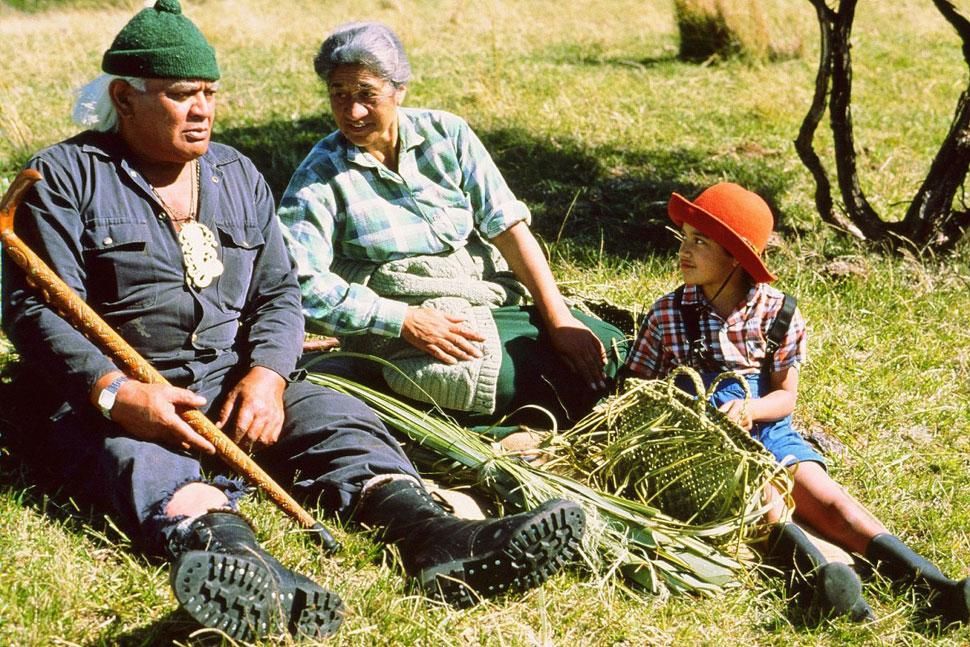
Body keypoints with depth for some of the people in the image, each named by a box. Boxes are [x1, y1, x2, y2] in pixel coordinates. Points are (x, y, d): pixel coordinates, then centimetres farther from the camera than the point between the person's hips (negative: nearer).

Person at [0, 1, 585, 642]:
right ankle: (242, 564, -70)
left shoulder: (239, 175, 19)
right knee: (139, 458, -38)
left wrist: (267, 374, -10)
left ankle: (434, 537, -48)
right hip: (108, 396, -5)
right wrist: (115, 392, -26)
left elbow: (278, 292, 13)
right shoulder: (64, 176, 2)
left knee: (337, 418, -21)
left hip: (236, 382, 5)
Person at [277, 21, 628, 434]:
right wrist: (406, 321, -22)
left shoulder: (446, 134, 3)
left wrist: (559, 319, -10)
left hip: (491, 297, 5)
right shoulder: (319, 178, -5)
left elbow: (508, 225, -1)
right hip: (398, 323, -5)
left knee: (609, 352, -10)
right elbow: (303, 283, -15)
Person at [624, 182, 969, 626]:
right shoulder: (668, 314, 0)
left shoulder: (777, 312, 2)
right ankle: (816, 577, -59)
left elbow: (786, 395, 4)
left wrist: (748, 409, -18)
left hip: (766, 431, 1)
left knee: (828, 500, -22)